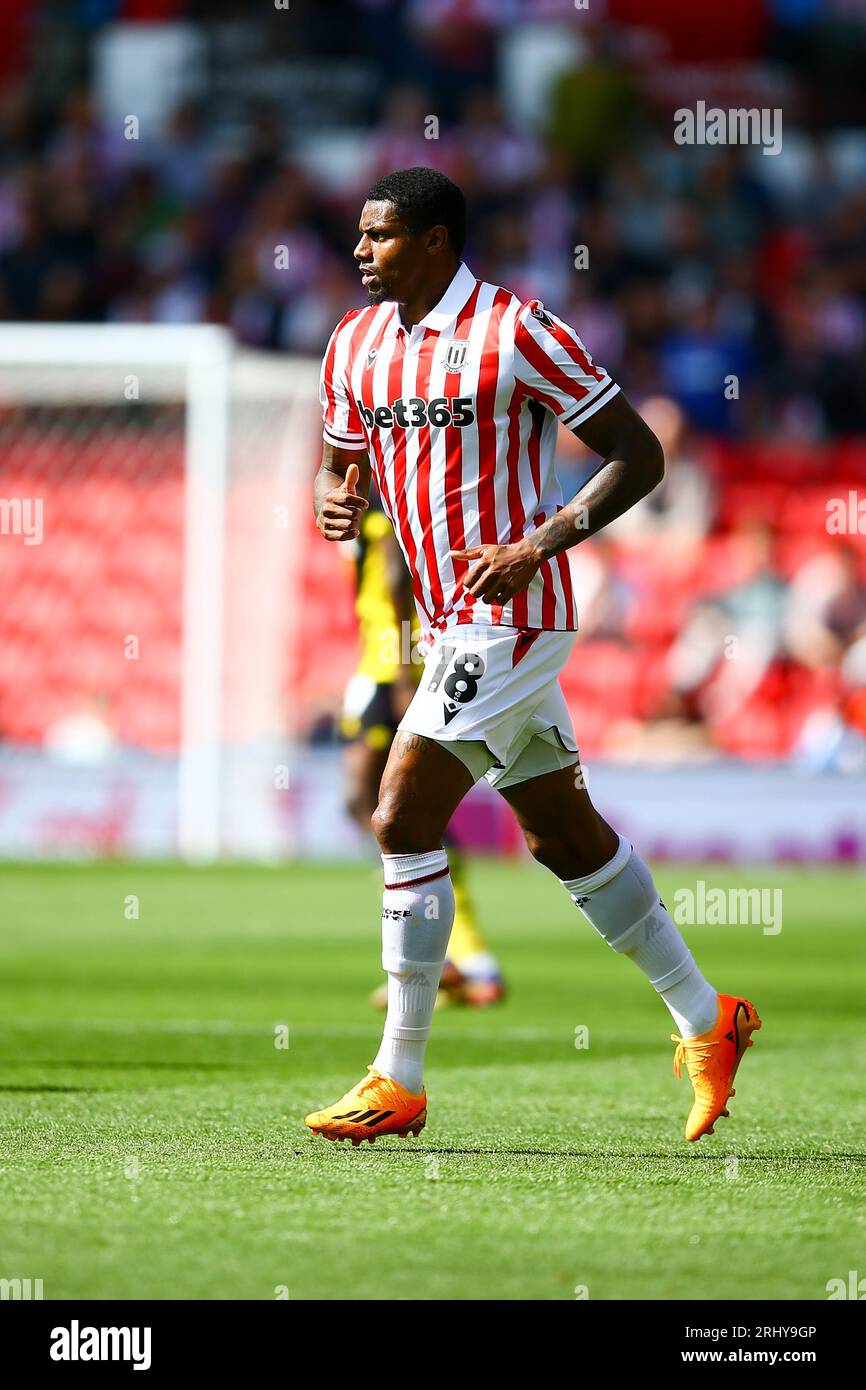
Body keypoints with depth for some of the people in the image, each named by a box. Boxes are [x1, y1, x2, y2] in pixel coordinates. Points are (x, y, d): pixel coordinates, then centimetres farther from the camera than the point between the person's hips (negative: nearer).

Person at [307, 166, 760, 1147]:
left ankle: (398, 1082, -7)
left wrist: (540, 543, -21)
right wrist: (337, 502, -4)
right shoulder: (355, 342, 9)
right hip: (448, 619, 8)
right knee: (564, 836, 13)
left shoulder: (515, 333, -12)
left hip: (505, 615, -8)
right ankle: (705, 1021, 25)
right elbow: (342, 461, 21)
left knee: (403, 824, -13)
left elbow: (638, 455, -10)